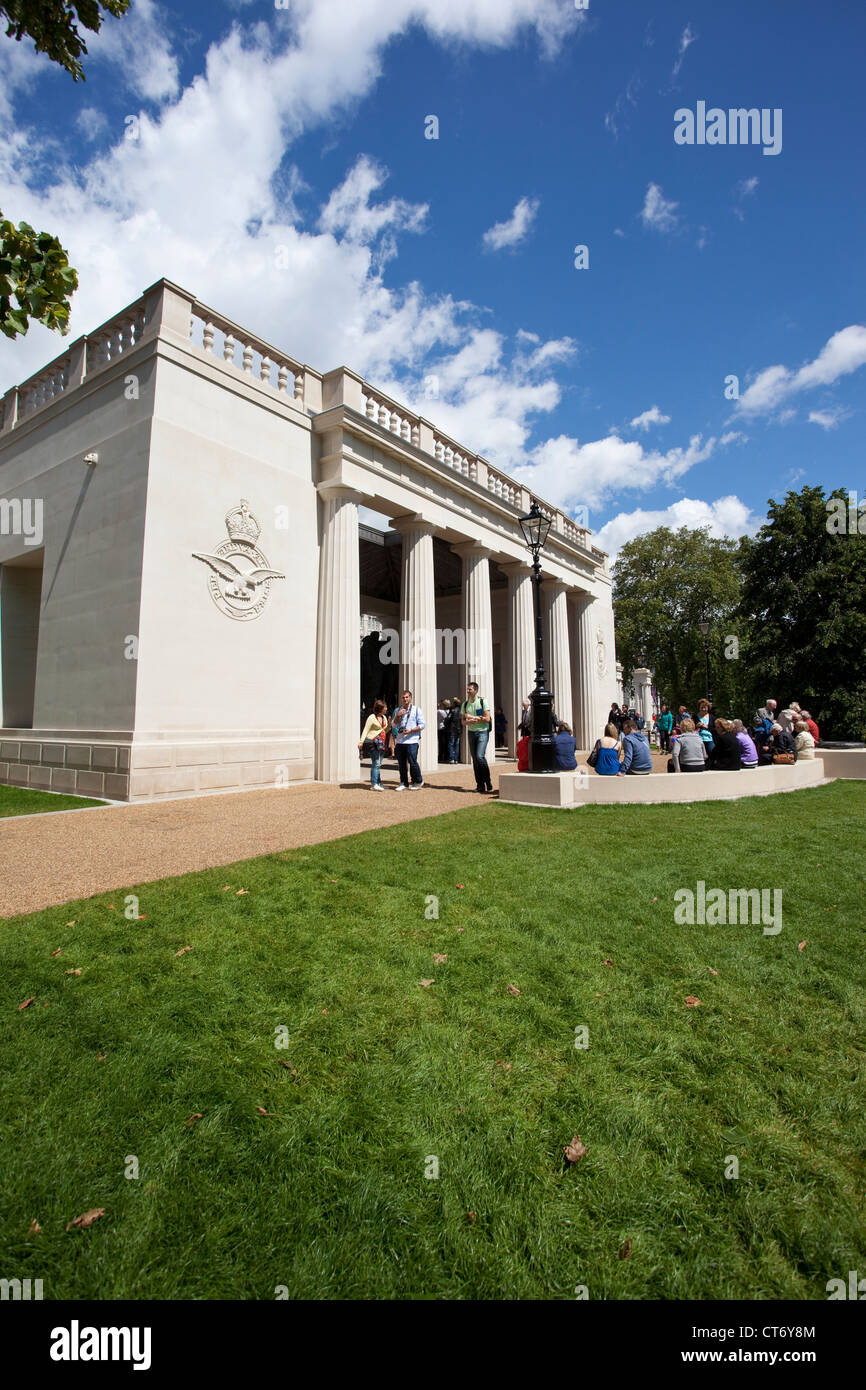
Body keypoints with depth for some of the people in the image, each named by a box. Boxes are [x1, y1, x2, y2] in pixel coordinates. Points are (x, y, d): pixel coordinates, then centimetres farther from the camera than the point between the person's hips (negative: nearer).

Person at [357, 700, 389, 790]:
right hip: (374, 742, -7)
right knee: (376, 763, -10)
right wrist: (361, 741, -20)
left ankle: (378, 783, 15)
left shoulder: (384, 717, 14)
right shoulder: (372, 717, -8)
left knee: (378, 764, 10)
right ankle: (374, 784, -9)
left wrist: (389, 725, 2)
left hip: (381, 743, 8)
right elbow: (366, 730, -12)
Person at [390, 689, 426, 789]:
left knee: (412, 762, -7)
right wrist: (397, 716, -5)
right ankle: (404, 783, 18)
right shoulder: (397, 710, 14)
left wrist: (411, 730, -13)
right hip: (399, 741, 4)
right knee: (401, 763, 7)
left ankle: (418, 781, 12)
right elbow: (393, 725, 13)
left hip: (412, 740, -4)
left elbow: (422, 725, -2)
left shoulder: (416, 709, 2)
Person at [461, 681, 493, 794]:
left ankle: (488, 781, -1)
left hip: (482, 731, -5)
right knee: (474, 759, 4)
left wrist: (472, 717, -11)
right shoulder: (465, 704, 9)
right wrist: (468, 722, -12)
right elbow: (463, 721, 12)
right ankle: (480, 785, 12)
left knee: (480, 756, -18)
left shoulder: (483, 701, -6)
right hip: (471, 732, 5)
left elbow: (487, 718, -12)